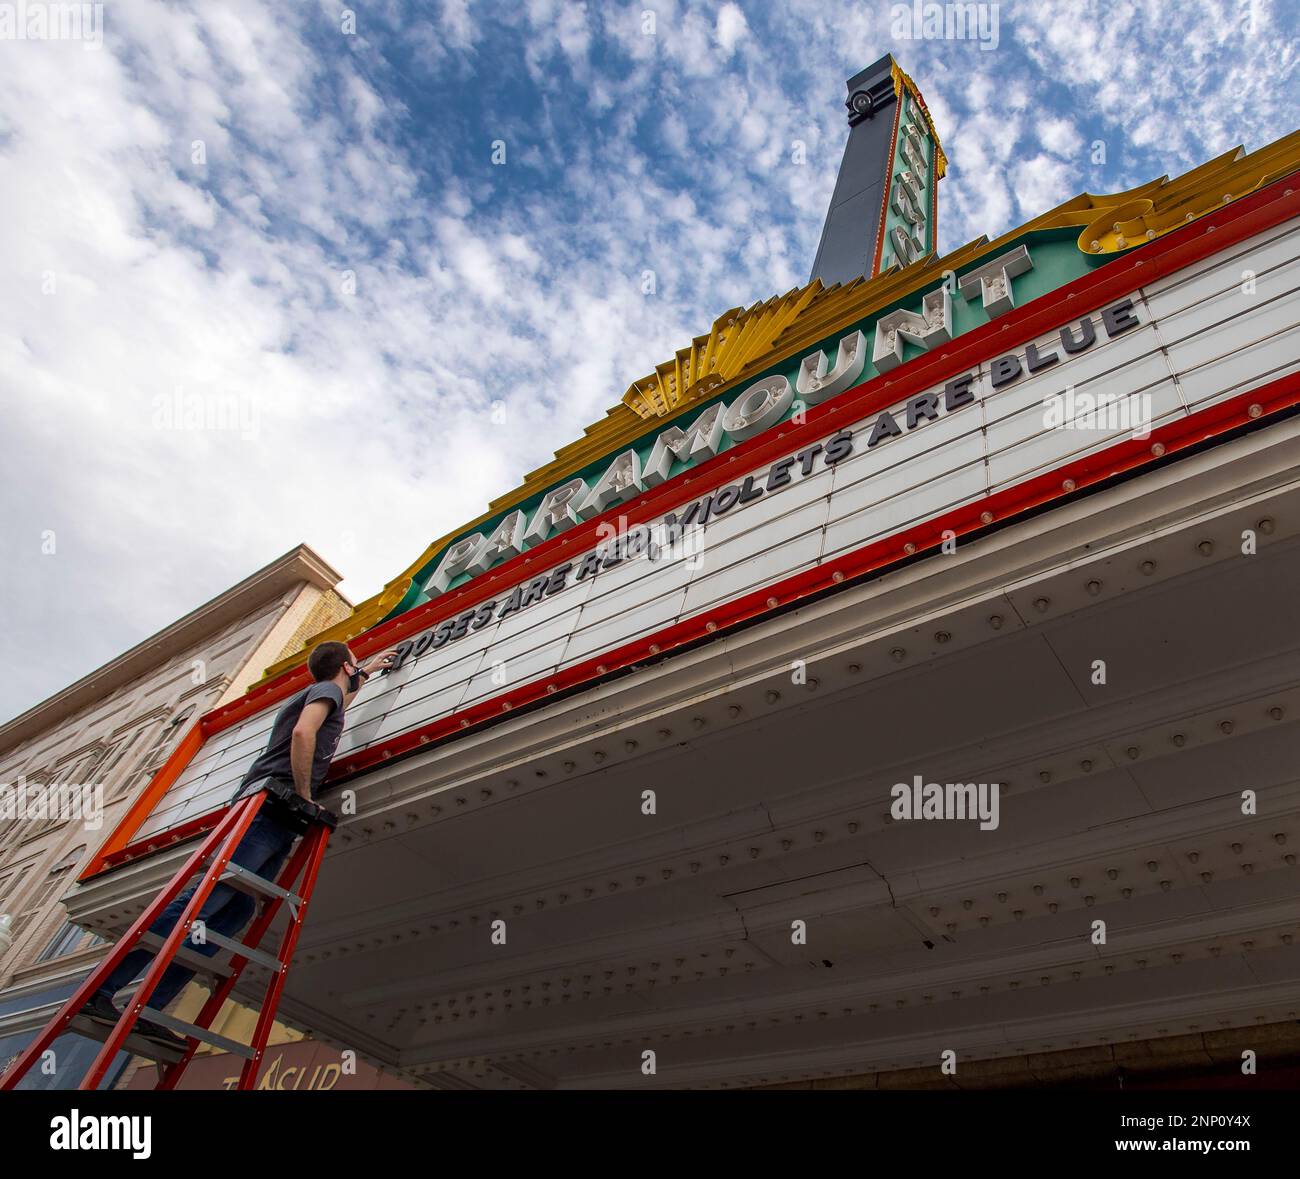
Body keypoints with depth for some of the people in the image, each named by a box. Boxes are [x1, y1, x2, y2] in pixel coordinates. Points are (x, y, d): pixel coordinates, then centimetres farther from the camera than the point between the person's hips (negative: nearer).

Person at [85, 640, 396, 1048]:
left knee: (236, 911, -3)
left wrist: (367, 671, 68)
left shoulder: (315, 694, 32)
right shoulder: (327, 688, 4)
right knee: (206, 898, -17)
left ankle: (148, 1010, -9)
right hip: (269, 801, -9)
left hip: (276, 819, 9)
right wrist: (304, 795, -11)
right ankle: (100, 991, -20)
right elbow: (303, 732, -17)